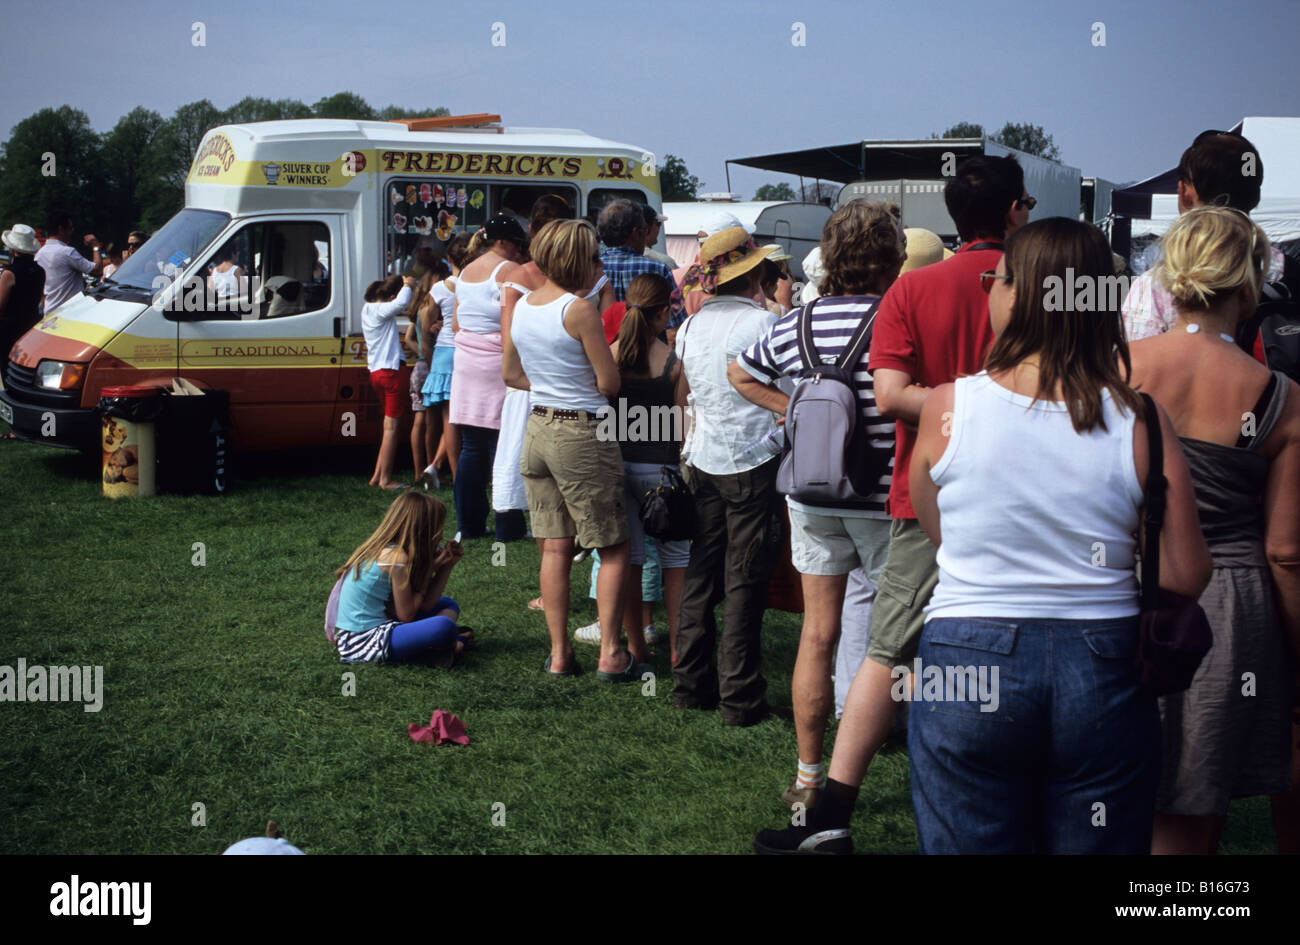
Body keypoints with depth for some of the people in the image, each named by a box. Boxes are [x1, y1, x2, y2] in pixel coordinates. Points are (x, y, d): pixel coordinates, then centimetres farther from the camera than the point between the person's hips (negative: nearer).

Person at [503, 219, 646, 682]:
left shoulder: (521, 306, 7)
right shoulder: (579, 310, -16)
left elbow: (512, 373, 18)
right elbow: (609, 383, -13)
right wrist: (583, 385, 7)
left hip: (537, 430, 7)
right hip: (582, 435, -7)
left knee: (555, 548, 12)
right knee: (614, 548, 3)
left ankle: (559, 654, 15)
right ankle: (611, 656, 3)